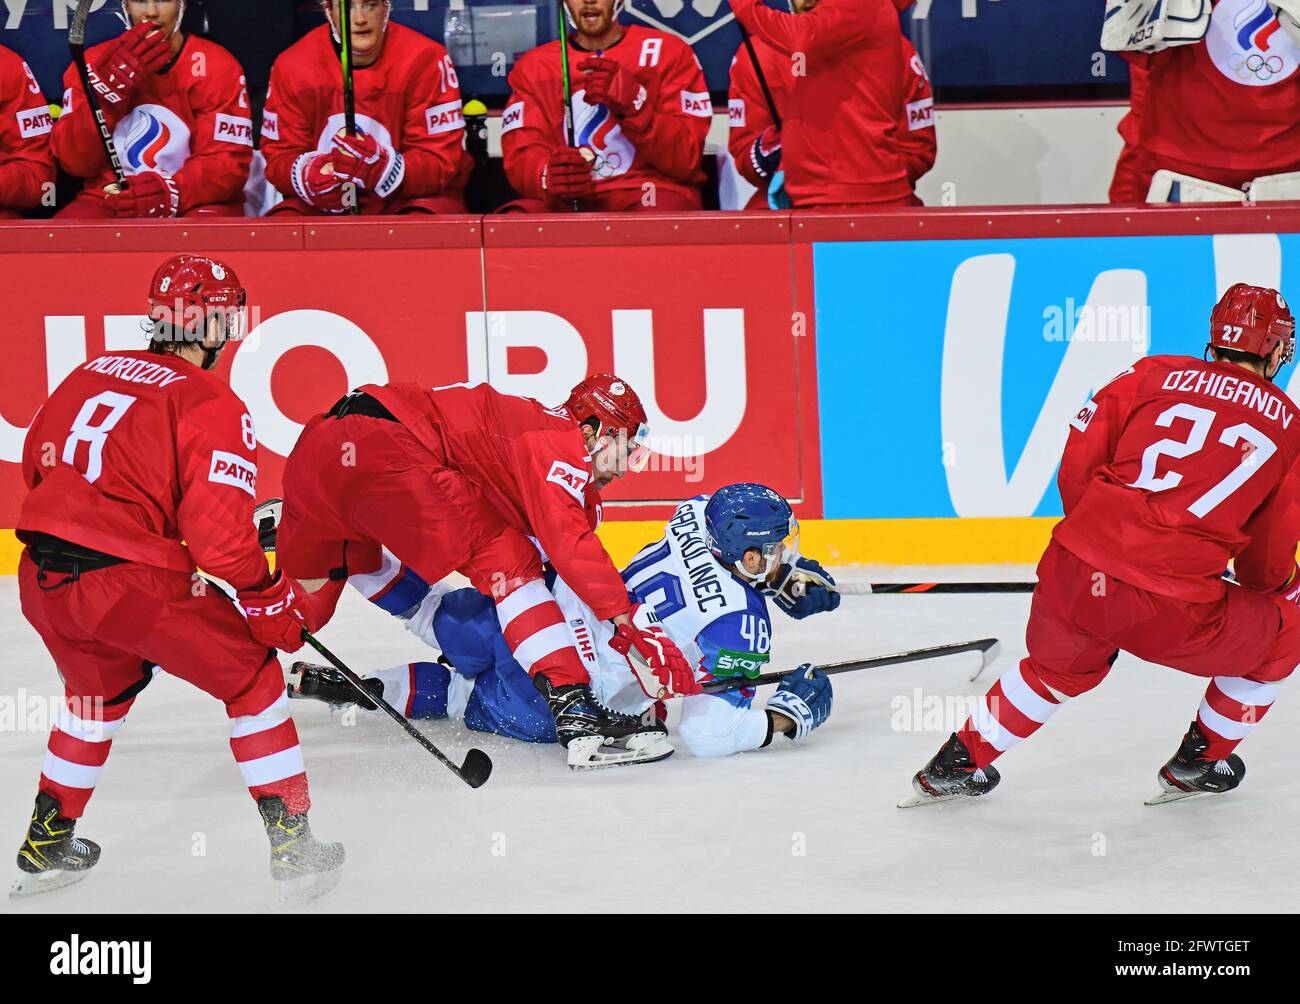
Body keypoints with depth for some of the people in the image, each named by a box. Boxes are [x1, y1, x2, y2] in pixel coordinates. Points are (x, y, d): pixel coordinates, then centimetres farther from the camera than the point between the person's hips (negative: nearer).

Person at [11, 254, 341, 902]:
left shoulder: (94, 373, 15)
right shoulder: (212, 405, -5)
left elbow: (39, 462, 23)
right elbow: (218, 533, -12)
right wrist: (277, 603, 1)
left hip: (41, 577, 7)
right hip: (126, 580, -7)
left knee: (99, 688, 33)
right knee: (251, 676, 12)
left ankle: (46, 847, 40)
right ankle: (293, 846, 10)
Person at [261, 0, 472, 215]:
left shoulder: (424, 58, -13)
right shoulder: (292, 66, -5)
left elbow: (441, 163, -15)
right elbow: (279, 157, -2)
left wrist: (382, 168, -35)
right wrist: (309, 175, -27)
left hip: (409, 200, -3)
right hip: (327, 206, 3)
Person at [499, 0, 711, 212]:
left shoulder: (667, 52, 7)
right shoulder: (533, 67, 14)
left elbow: (686, 159, -3)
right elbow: (521, 156, 0)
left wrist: (634, 105, -20)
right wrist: (548, 174, -25)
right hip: (569, 203, 3)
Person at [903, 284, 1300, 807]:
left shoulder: (1155, 374, 12)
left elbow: (1077, 466, 11)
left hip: (1071, 572, 4)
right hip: (1169, 612, -4)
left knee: (1060, 666, 36)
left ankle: (954, 765, 44)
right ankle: (1198, 762, 31)